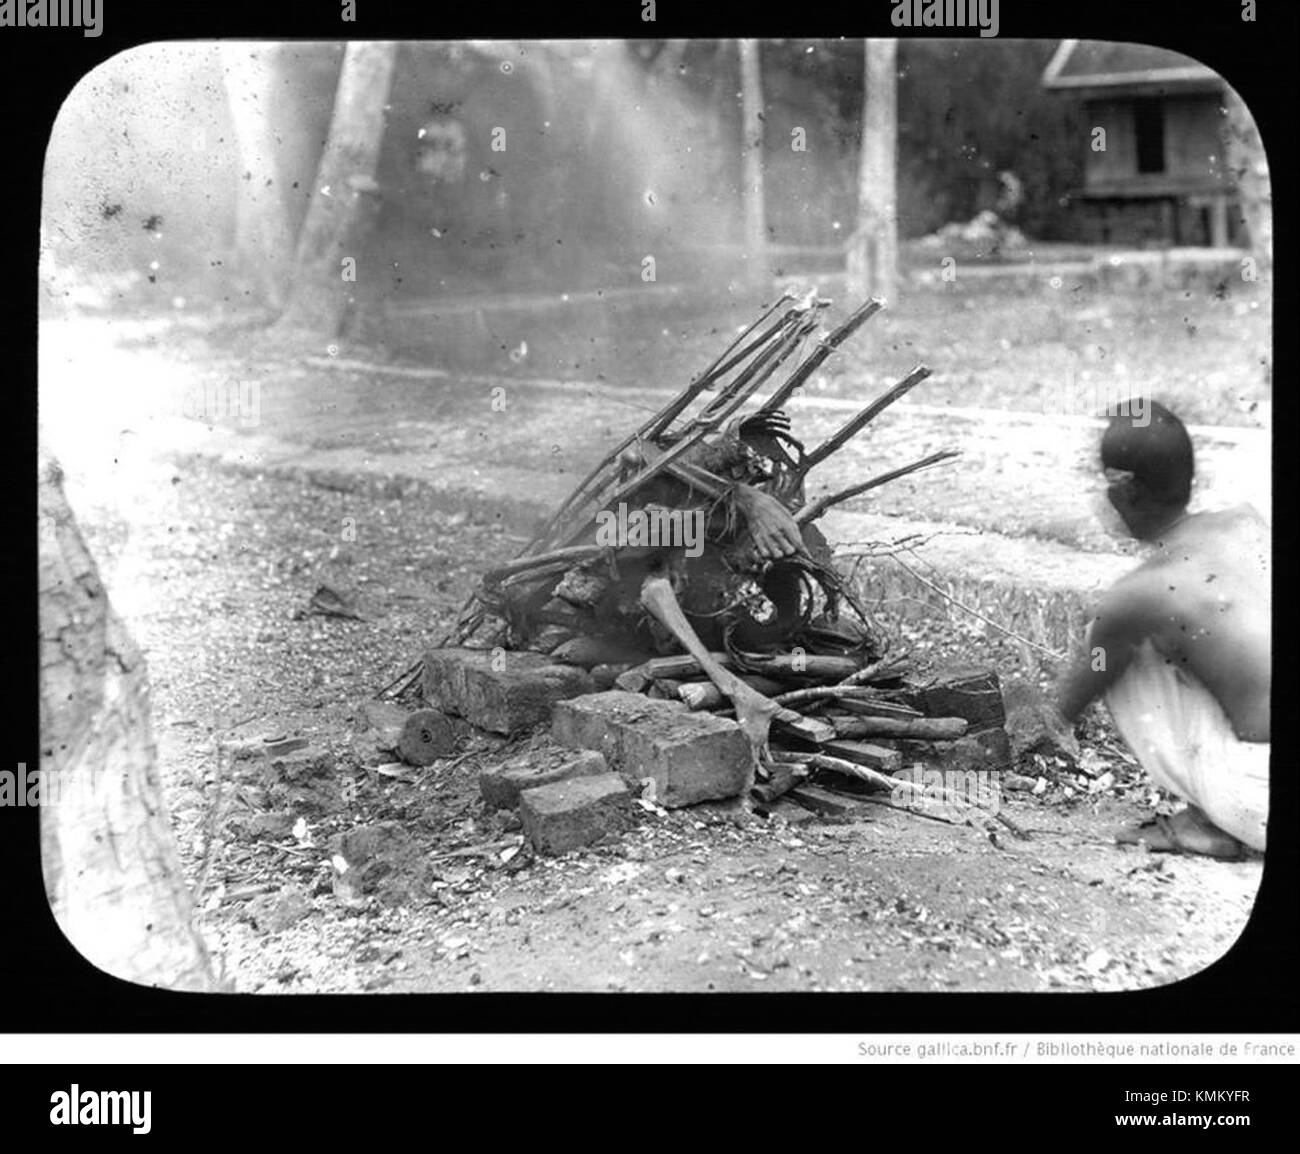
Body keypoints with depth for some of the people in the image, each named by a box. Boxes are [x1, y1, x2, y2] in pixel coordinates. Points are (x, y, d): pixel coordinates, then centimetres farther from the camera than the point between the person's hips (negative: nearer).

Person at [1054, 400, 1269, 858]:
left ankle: (1206, 823, 7)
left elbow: (1069, 705, 10)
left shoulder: (1130, 600, -8)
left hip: (1261, 801, -6)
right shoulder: (1249, 522, 6)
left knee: (1119, 655, 8)